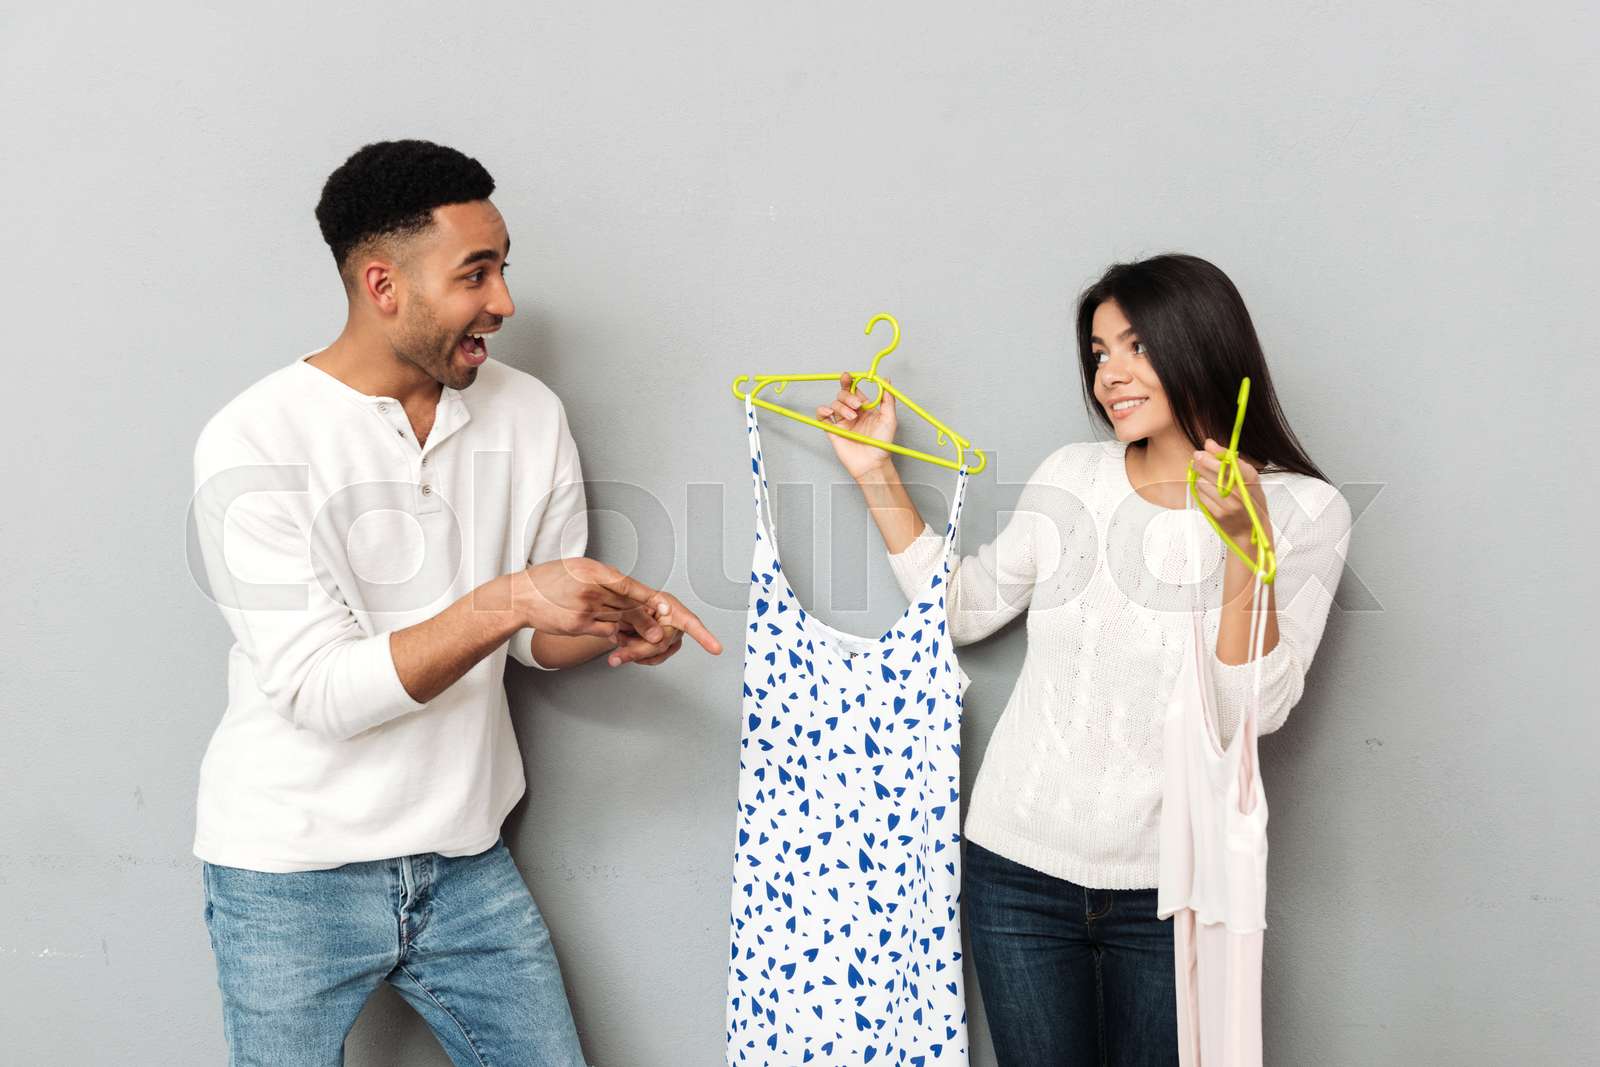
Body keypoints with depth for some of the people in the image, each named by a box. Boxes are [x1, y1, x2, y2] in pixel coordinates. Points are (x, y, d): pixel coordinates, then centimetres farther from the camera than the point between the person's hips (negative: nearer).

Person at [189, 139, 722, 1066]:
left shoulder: (529, 414, -1)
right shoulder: (254, 441, -15)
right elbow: (318, 691, -21)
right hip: (293, 880, -3)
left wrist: (616, 627, -14)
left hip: (466, 859, 4)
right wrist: (505, 602, -31)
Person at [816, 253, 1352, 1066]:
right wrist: (876, 472, 3)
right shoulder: (1072, 474, 2)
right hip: (1019, 868, 2)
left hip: (1170, 884, -2)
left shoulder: (1302, 510, -6)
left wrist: (1245, 541, -24)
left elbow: (1253, 711, -14)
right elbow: (963, 609, 7)